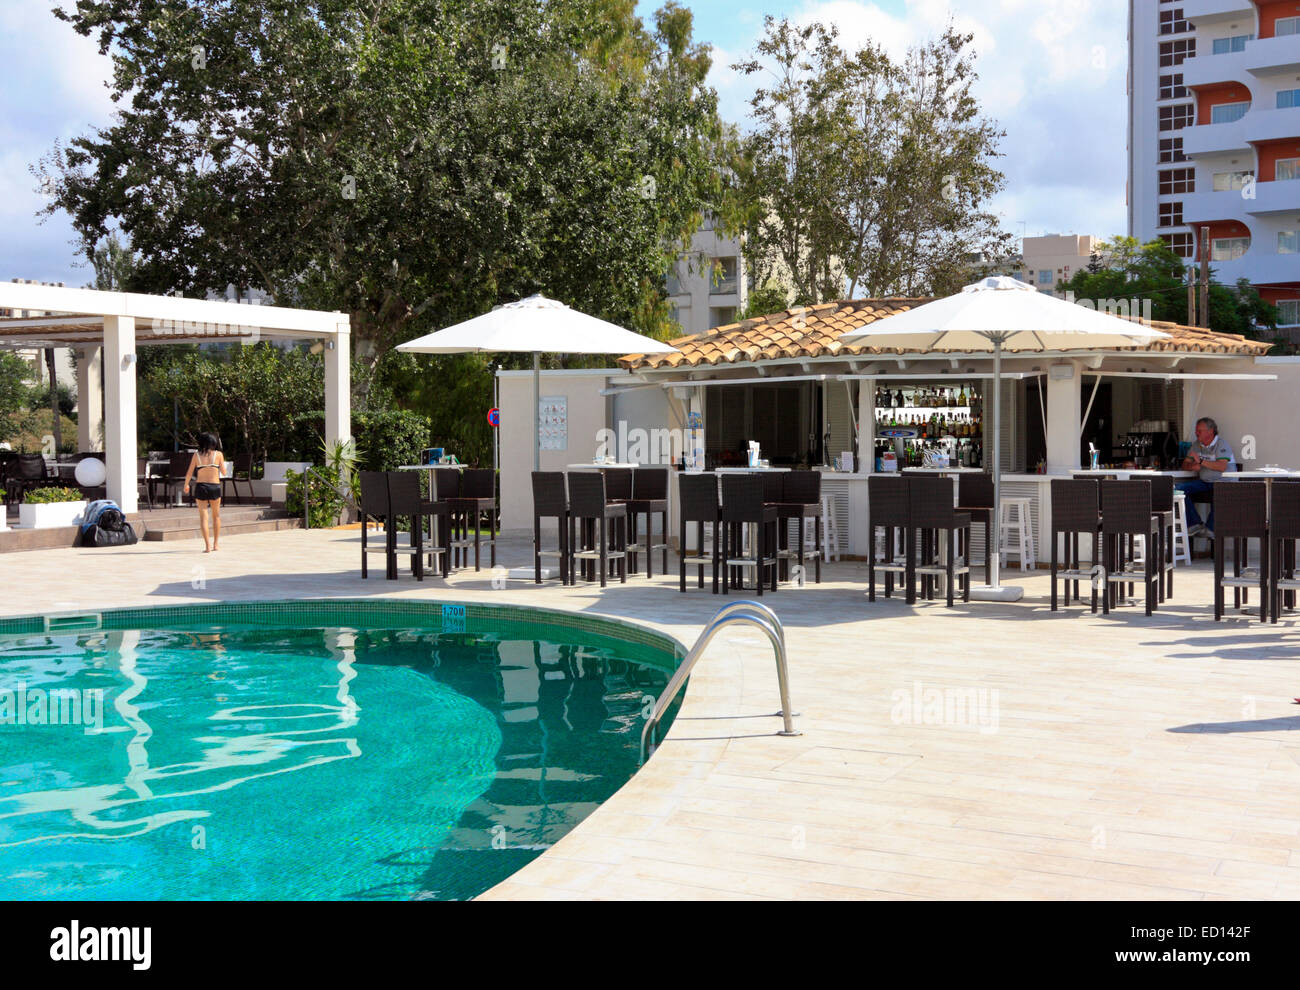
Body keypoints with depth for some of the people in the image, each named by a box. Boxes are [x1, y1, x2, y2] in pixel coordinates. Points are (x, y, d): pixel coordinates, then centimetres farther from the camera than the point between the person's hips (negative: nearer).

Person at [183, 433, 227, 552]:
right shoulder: (218, 454, 1)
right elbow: (224, 472, 6)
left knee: (203, 516, 1)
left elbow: (189, 473, 4)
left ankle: (207, 545, -9)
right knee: (216, 515, 17)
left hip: (200, 486, 0)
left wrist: (186, 485, 21)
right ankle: (215, 544, 19)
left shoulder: (197, 455, 3)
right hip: (215, 486, 0)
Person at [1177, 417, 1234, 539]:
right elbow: (1185, 465, 12)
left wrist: (1201, 461, -22)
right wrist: (1192, 466, -13)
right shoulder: (1197, 445, 11)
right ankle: (1195, 523, -12)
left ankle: (1210, 528, -28)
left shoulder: (1221, 444, -9)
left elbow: (1222, 466, -24)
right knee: (1180, 489, -14)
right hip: (1204, 482, 7)